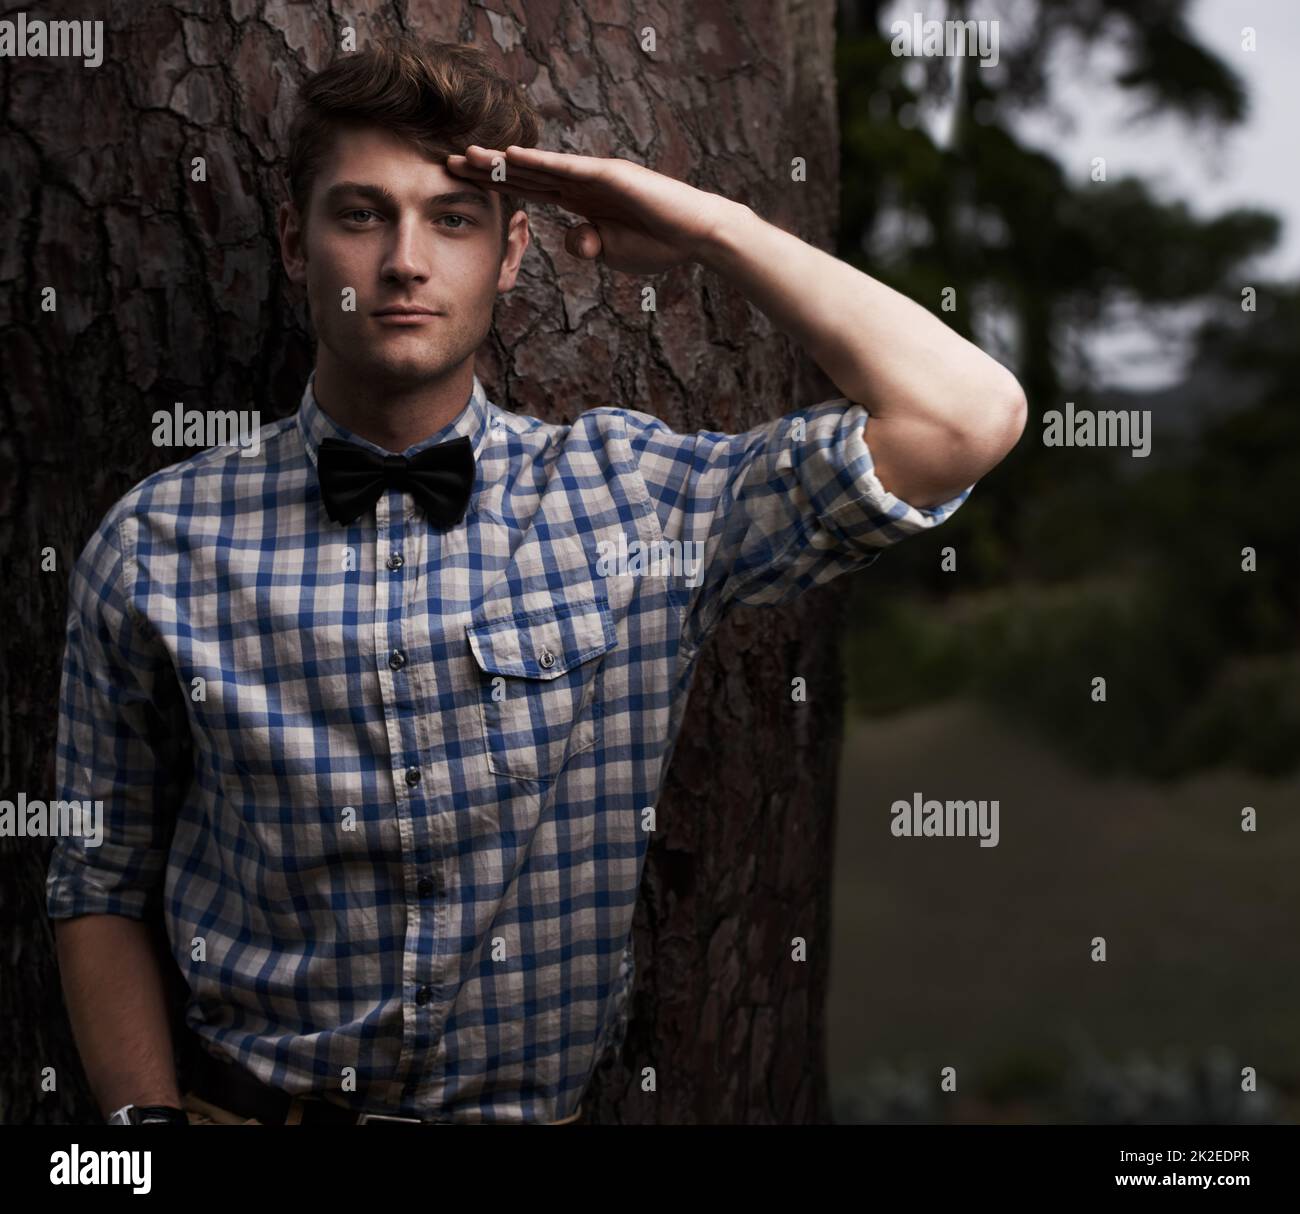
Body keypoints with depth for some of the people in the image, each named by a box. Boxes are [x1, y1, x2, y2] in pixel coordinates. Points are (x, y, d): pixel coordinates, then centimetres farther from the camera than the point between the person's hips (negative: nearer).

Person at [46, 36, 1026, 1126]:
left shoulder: (633, 500, -3)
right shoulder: (159, 547, 0)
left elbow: (968, 418, -12)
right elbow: (103, 887, 7)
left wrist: (709, 226, -9)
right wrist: (152, 1116, -6)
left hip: (550, 1112, 2)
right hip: (252, 1105, -1)